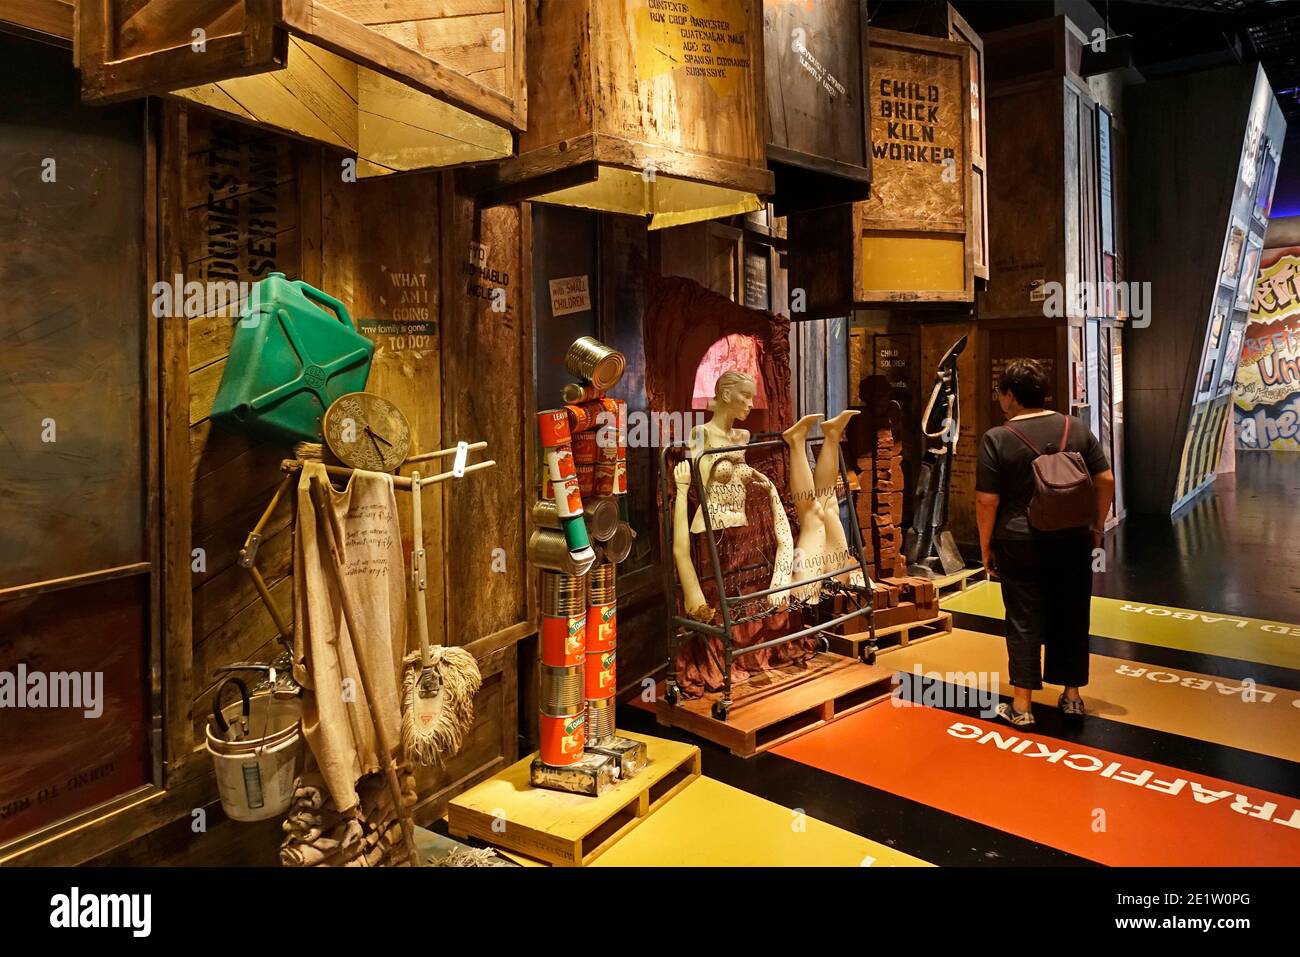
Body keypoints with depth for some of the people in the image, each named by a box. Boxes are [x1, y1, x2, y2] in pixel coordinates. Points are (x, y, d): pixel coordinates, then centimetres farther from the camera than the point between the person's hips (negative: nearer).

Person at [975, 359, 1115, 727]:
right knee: (1071, 619, 14)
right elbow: (1105, 481, 2)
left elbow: (987, 501, -12)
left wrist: (986, 546, -1)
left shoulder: (997, 439, -10)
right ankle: (1072, 696, 26)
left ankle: (1021, 706, 9)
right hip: (1073, 541, 3)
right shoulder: (1077, 428, 2)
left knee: (1024, 622, 4)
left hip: (1020, 544, -3)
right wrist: (1097, 527, 14)